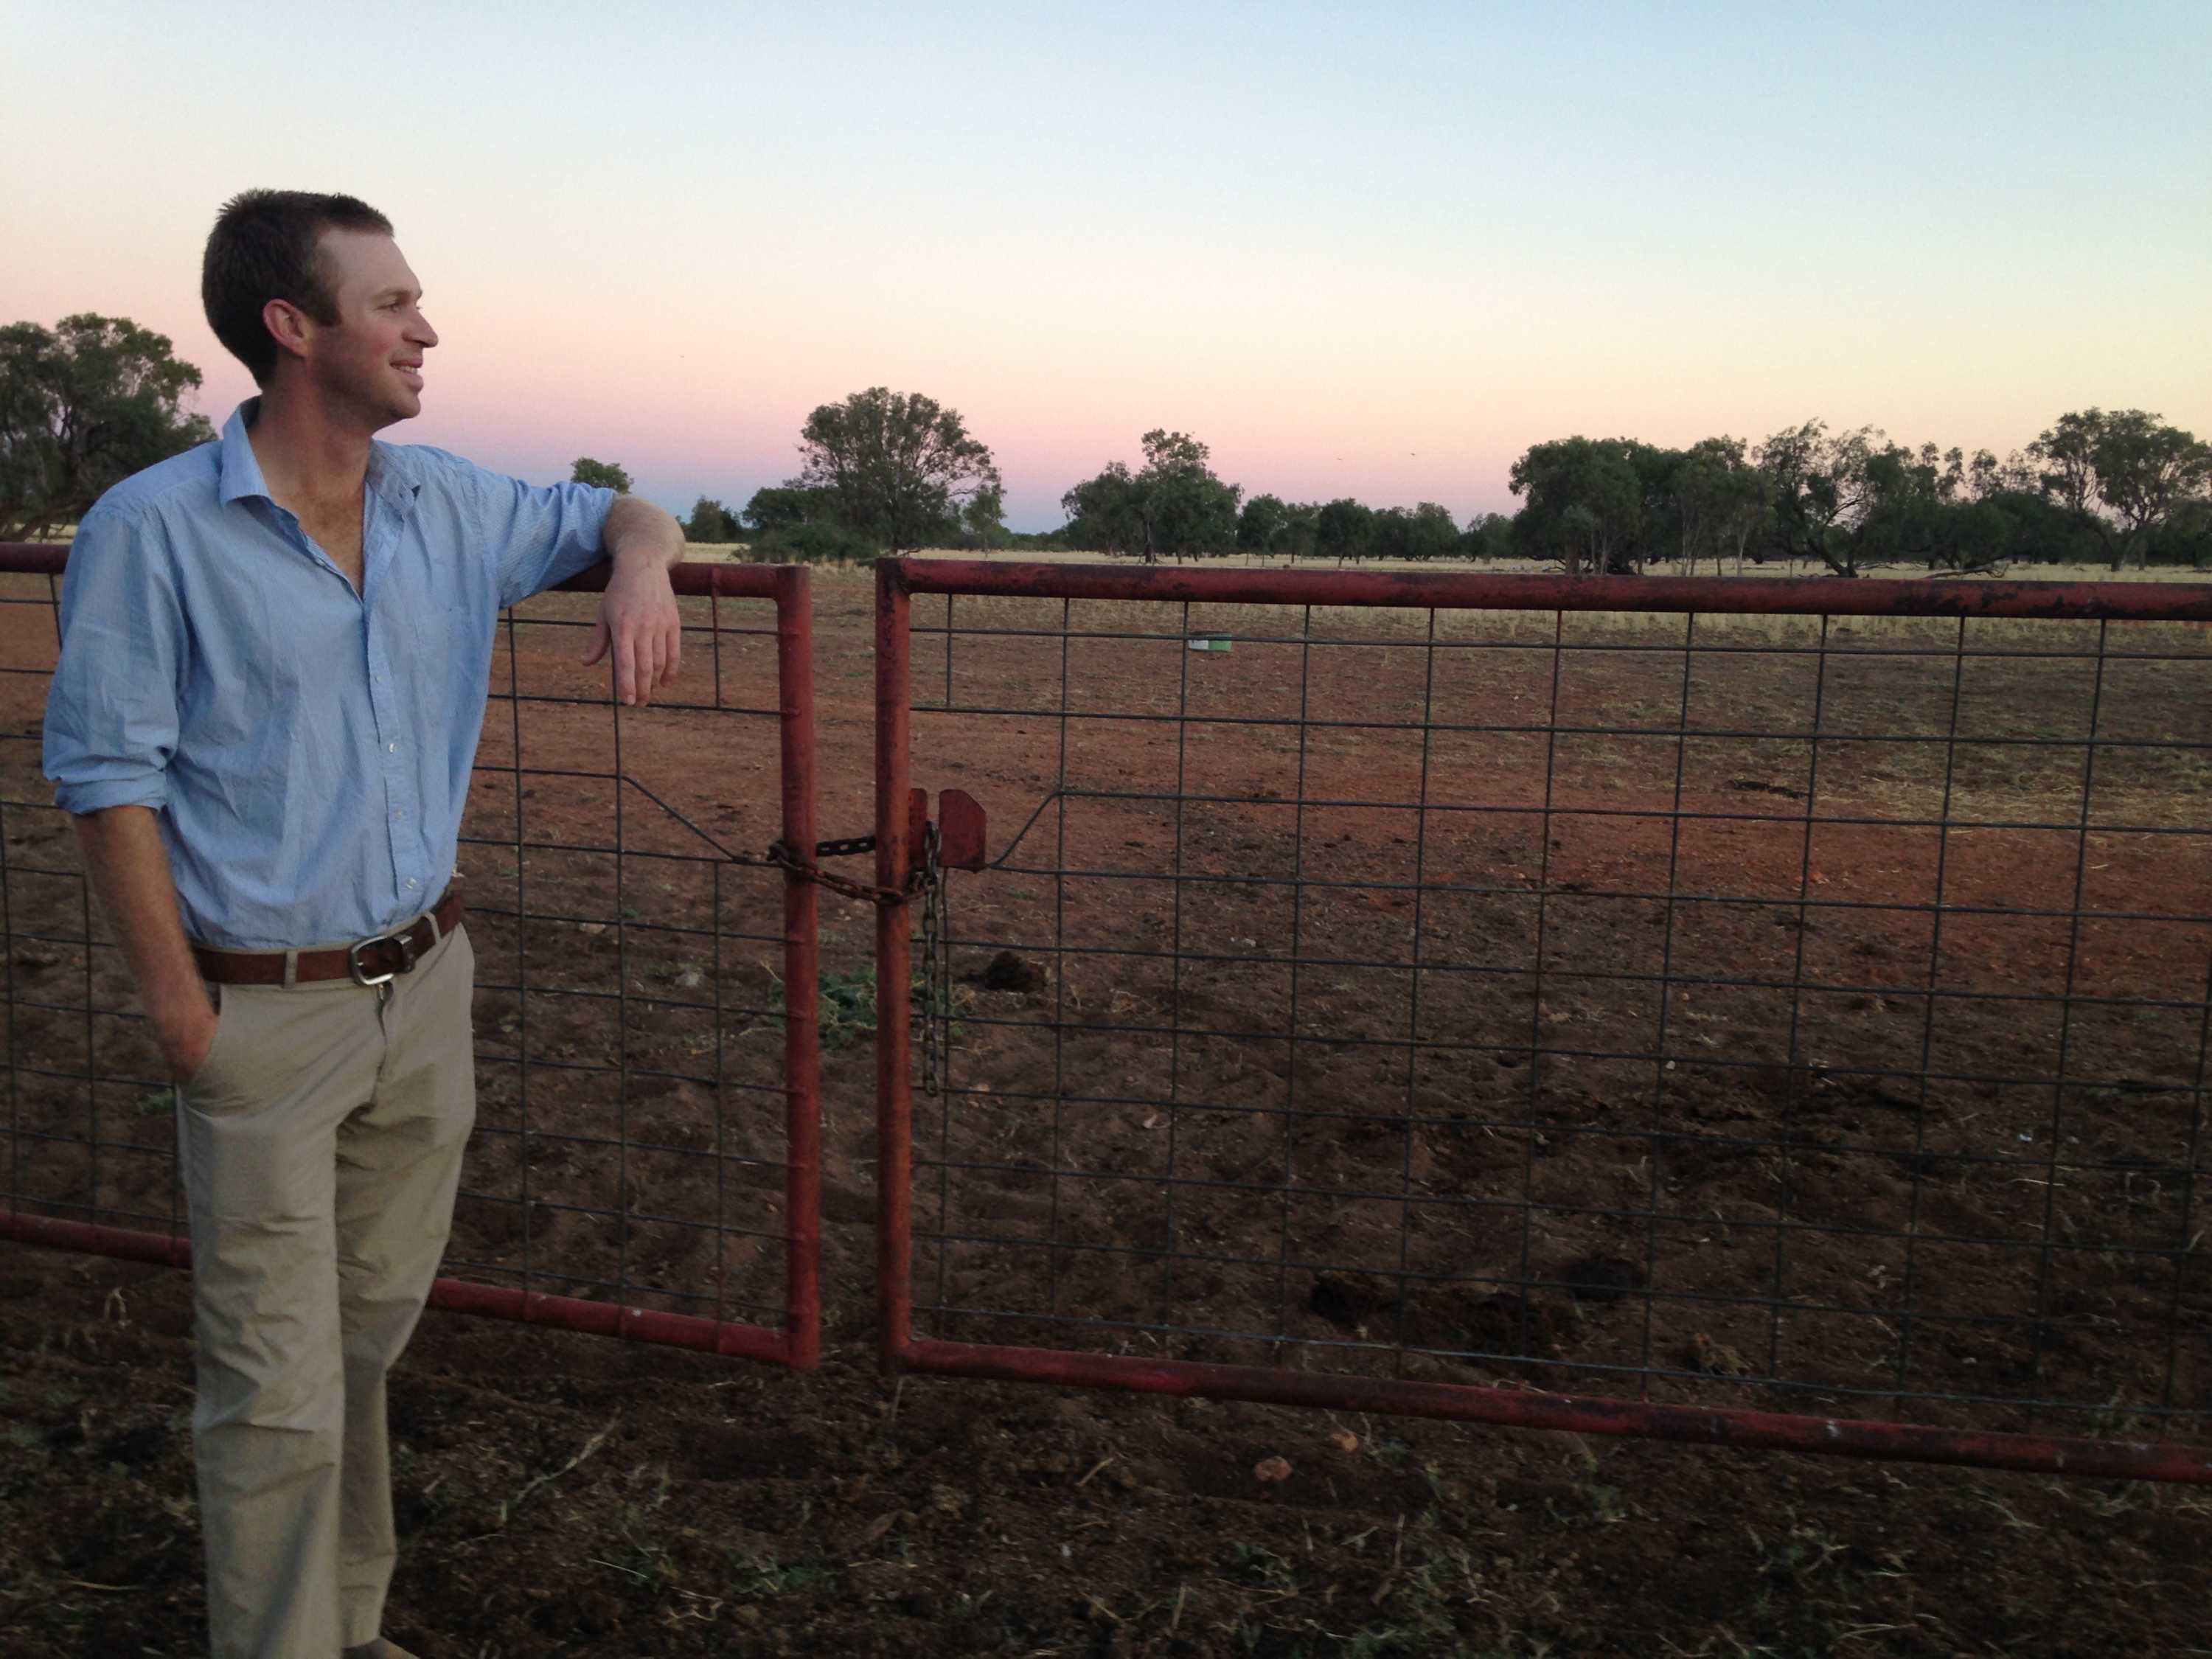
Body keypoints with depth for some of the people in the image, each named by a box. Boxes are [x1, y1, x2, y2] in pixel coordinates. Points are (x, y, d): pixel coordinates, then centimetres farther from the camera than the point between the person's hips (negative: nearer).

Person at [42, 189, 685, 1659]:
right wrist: (181, 1013, -12)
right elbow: (109, 778, -10)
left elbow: (617, 515, 19)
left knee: (373, 1342, 18)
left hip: (426, 989, 6)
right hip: (266, 1014, -5)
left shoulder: (451, 507, 4)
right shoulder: (152, 531, -11)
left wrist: (640, 567, -7)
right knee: (281, 1397, 1)